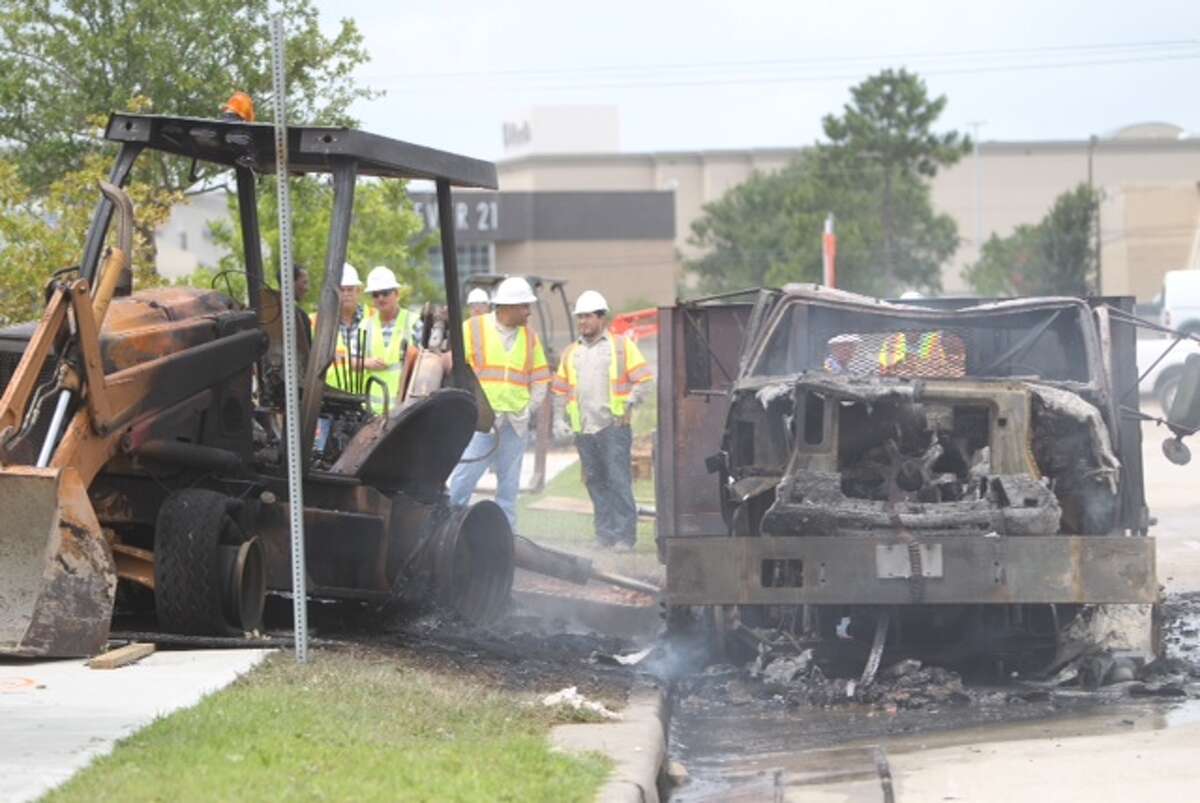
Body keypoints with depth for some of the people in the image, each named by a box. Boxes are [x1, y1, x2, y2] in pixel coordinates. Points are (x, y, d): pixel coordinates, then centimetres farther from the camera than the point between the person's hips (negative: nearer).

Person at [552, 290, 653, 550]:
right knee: (596, 482, 5)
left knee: (619, 480, -10)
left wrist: (629, 404, -10)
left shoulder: (622, 346, 6)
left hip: (613, 425, -5)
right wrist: (559, 420, 10)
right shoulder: (570, 353, 18)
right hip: (583, 429, 5)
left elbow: (643, 379, 2)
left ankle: (625, 535, -10)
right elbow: (560, 390, 21)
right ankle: (605, 534, 10)